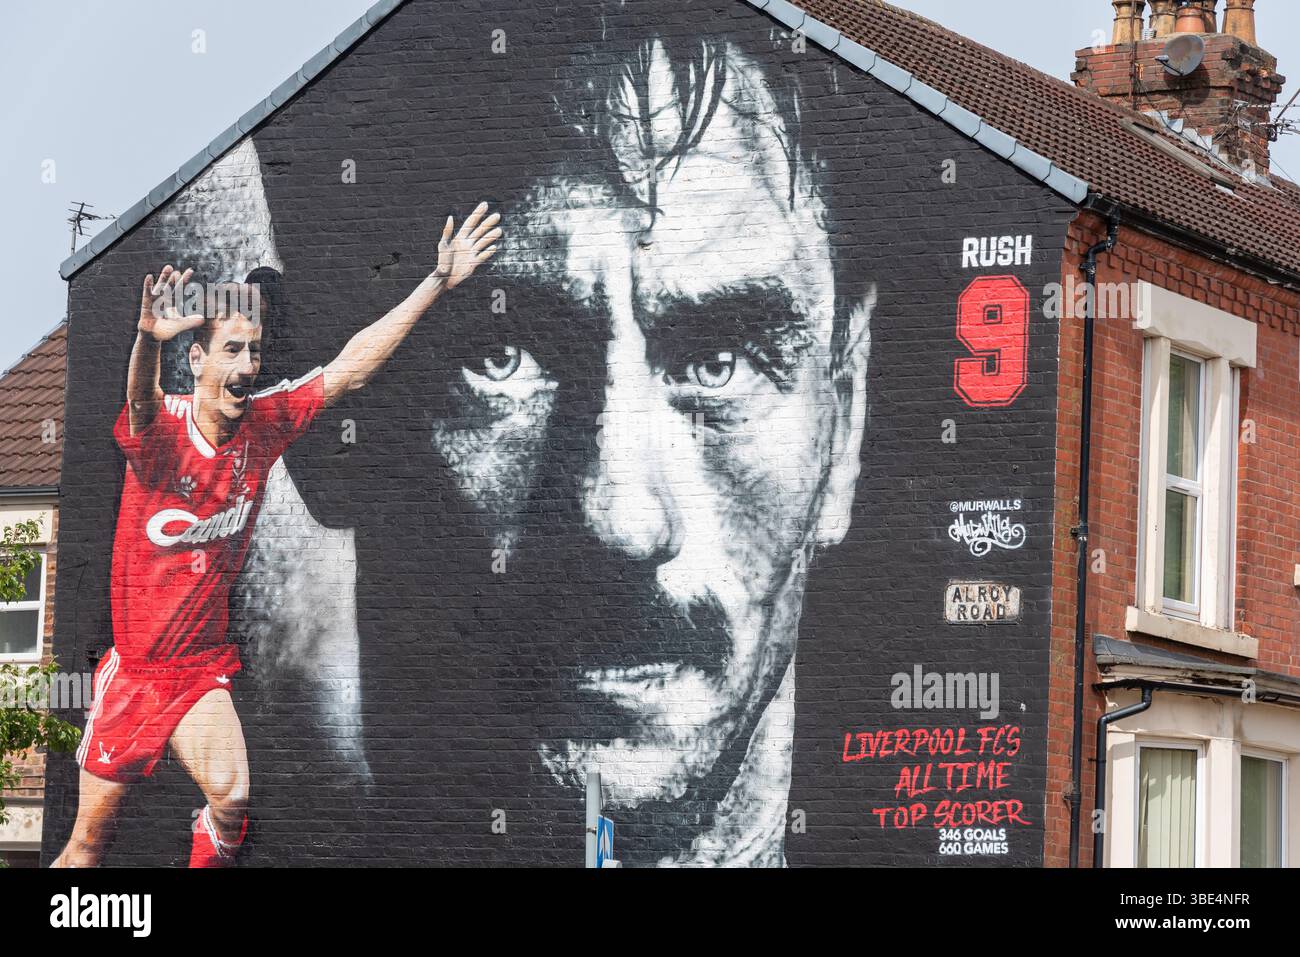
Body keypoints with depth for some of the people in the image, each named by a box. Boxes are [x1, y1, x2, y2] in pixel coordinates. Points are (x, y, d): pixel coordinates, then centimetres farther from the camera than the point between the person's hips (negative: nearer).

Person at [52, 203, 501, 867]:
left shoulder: (265, 424, -4)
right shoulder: (159, 429, -16)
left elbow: (350, 366, -5)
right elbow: (141, 400, -39)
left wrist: (438, 283, -12)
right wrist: (148, 339, -63)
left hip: (203, 670, 2)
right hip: (131, 670, -2)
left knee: (232, 796, -24)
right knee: (90, 841, 4)